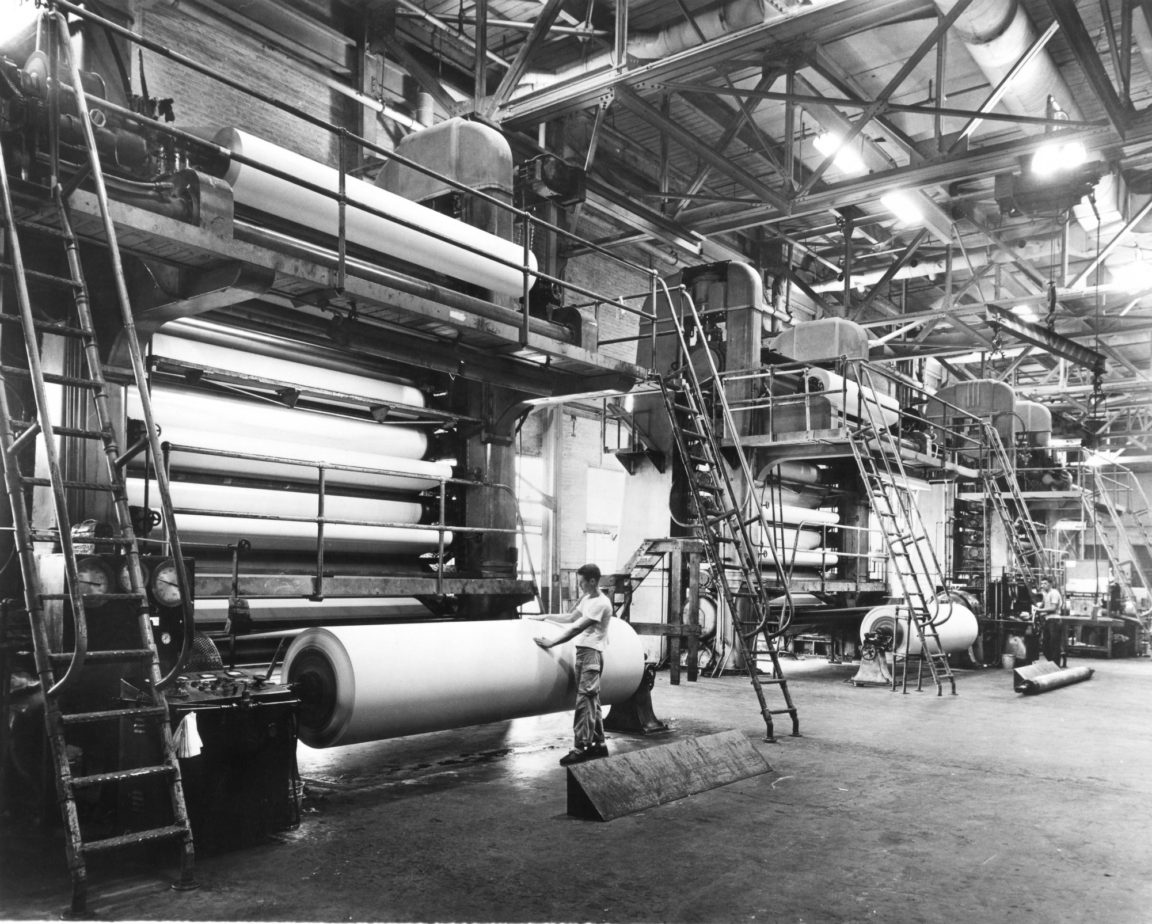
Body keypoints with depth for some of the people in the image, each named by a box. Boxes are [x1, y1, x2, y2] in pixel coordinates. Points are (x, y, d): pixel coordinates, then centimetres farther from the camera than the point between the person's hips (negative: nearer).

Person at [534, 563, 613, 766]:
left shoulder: (600, 603, -15)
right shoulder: (587, 599, 15)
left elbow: (577, 628, -19)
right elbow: (571, 618, 27)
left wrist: (551, 643, -18)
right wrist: (545, 617, 23)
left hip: (591, 653, -9)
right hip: (582, 651, 9)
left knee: (584, 700, -11)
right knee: (591, 701, 13)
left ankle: (582, 747, -11)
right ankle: (598, 744, 20)